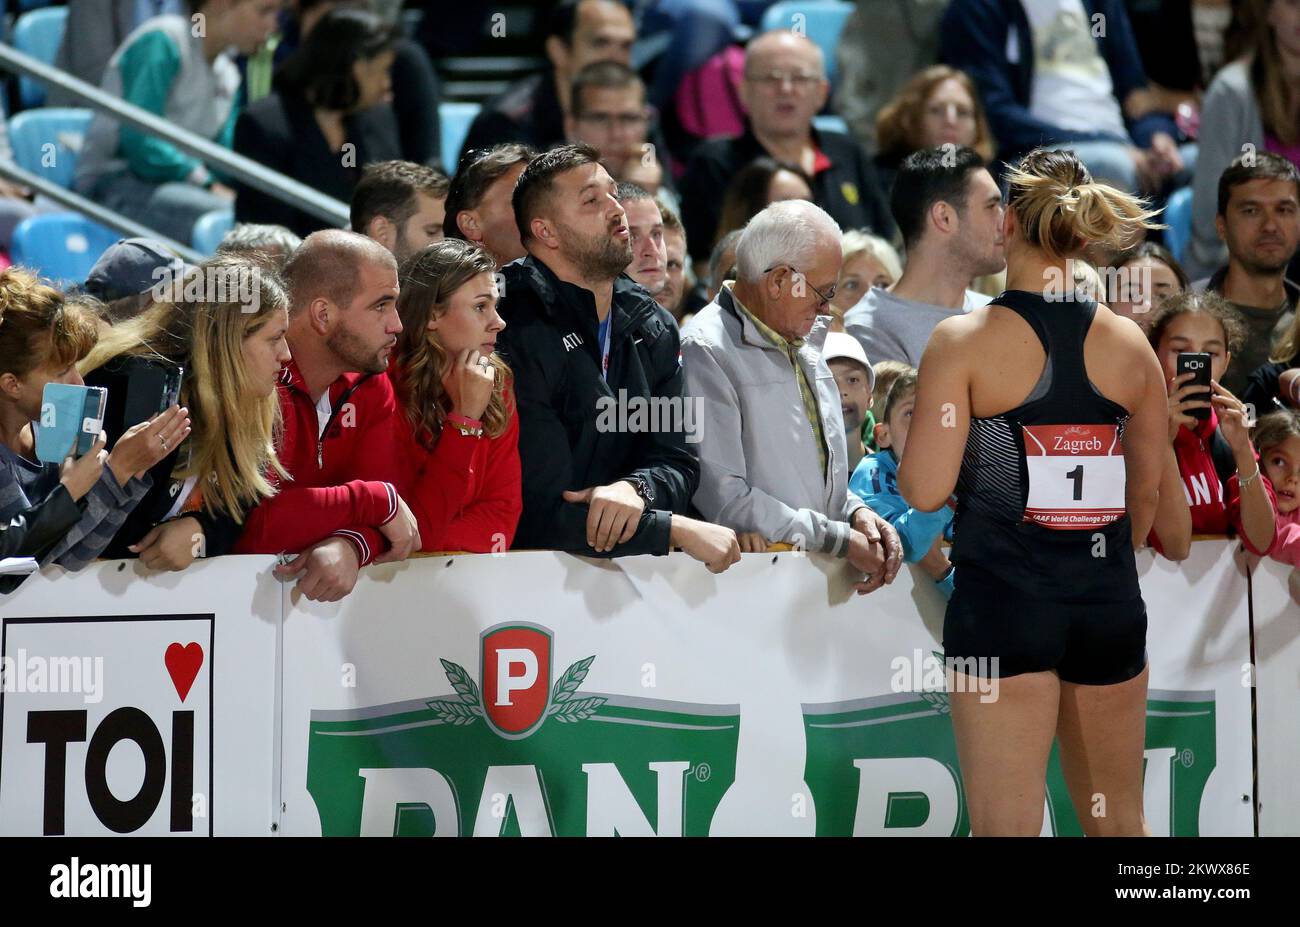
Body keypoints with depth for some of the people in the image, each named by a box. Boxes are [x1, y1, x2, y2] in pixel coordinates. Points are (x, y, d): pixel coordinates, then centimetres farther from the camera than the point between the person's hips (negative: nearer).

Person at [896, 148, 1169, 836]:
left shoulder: (963, 341, -8)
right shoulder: (1130, 345, 4)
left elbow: (925, 489, -13)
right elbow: (1147, 492, 12)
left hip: (1002, 598, -4)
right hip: (1109, 601, 4)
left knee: (1007, 826, -4)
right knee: (1120, 823, 16)